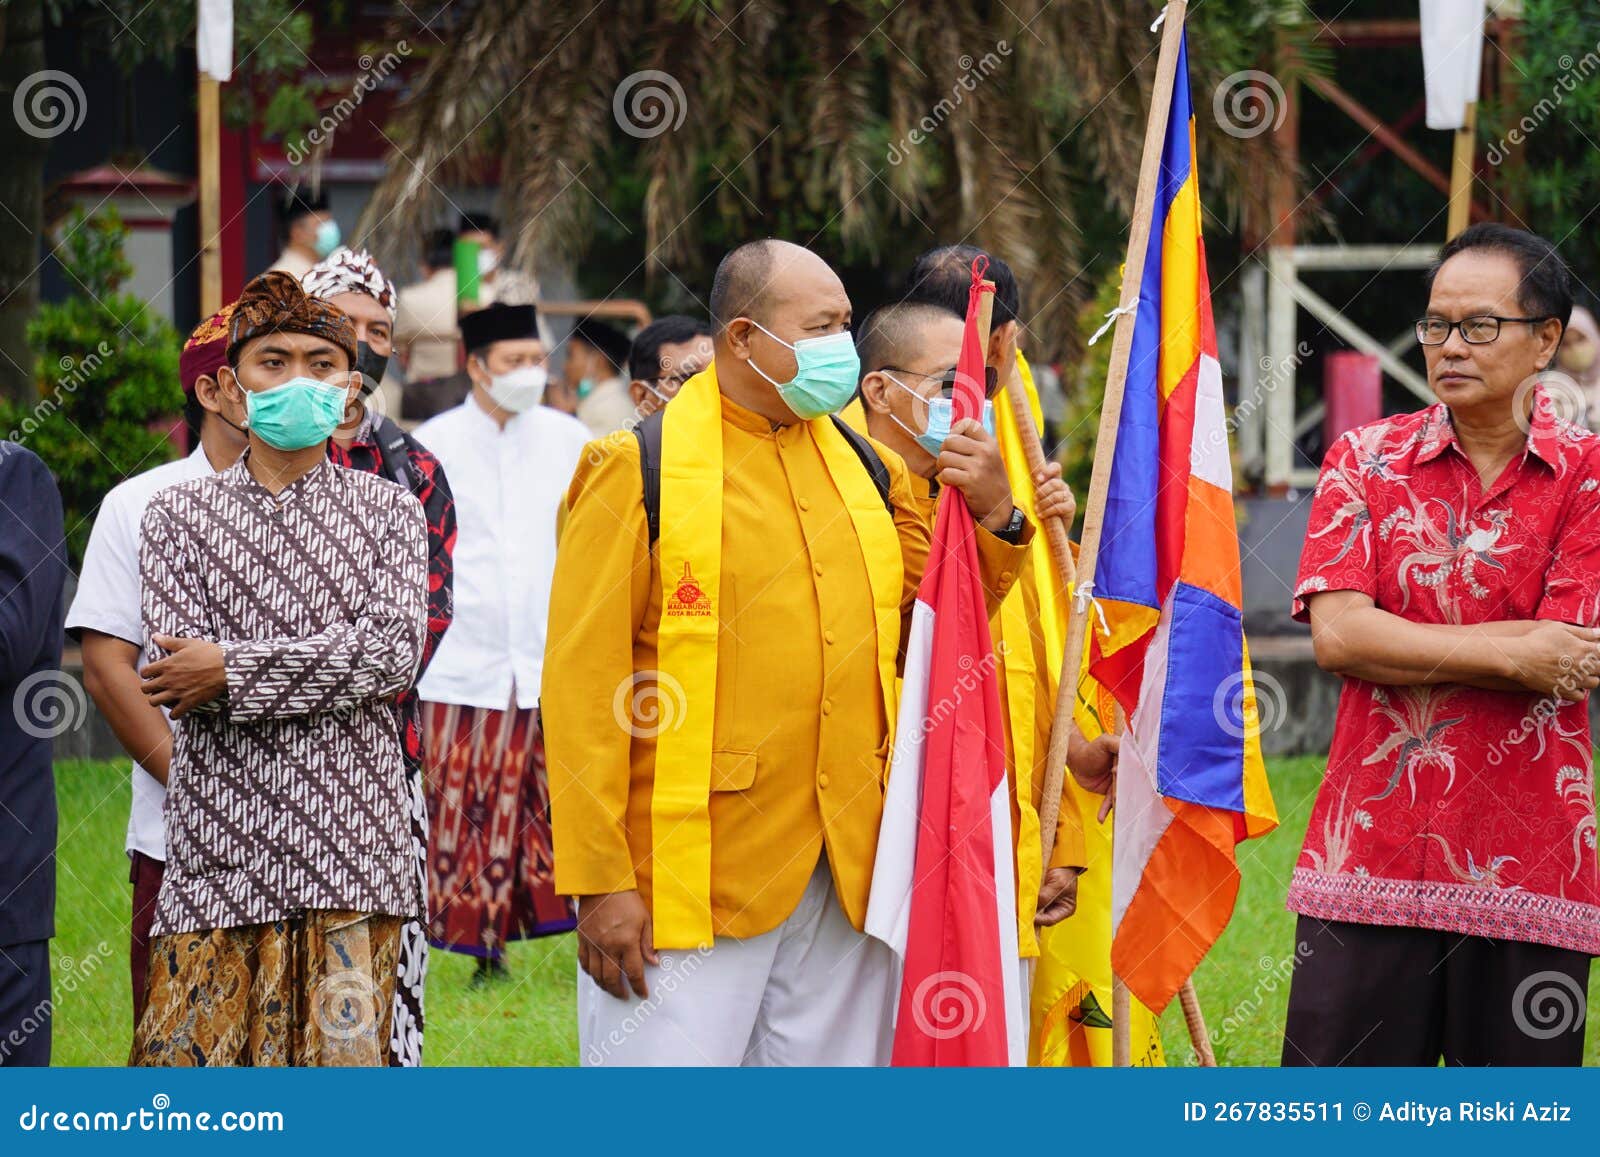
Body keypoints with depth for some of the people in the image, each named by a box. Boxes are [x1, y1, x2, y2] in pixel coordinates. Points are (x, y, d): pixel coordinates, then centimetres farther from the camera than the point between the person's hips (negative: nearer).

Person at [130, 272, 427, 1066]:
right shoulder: (178, 514, 8)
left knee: (343, 1046, -2)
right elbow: (176, 672, -6)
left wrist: (231, 671, -12)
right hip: (220, 834, 0)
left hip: (351, 840, 0)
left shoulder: (389, 512, 9)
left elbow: (395, 652, -7)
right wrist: (344, 668, -10)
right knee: (192, 1053, -3)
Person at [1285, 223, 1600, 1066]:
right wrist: (1510, 651, -11)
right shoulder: (1366, 460, 7)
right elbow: (1335, 634, -6)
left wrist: (1398, 642, -7)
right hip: (1370, 858, 1)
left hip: (1526, 866, -1)